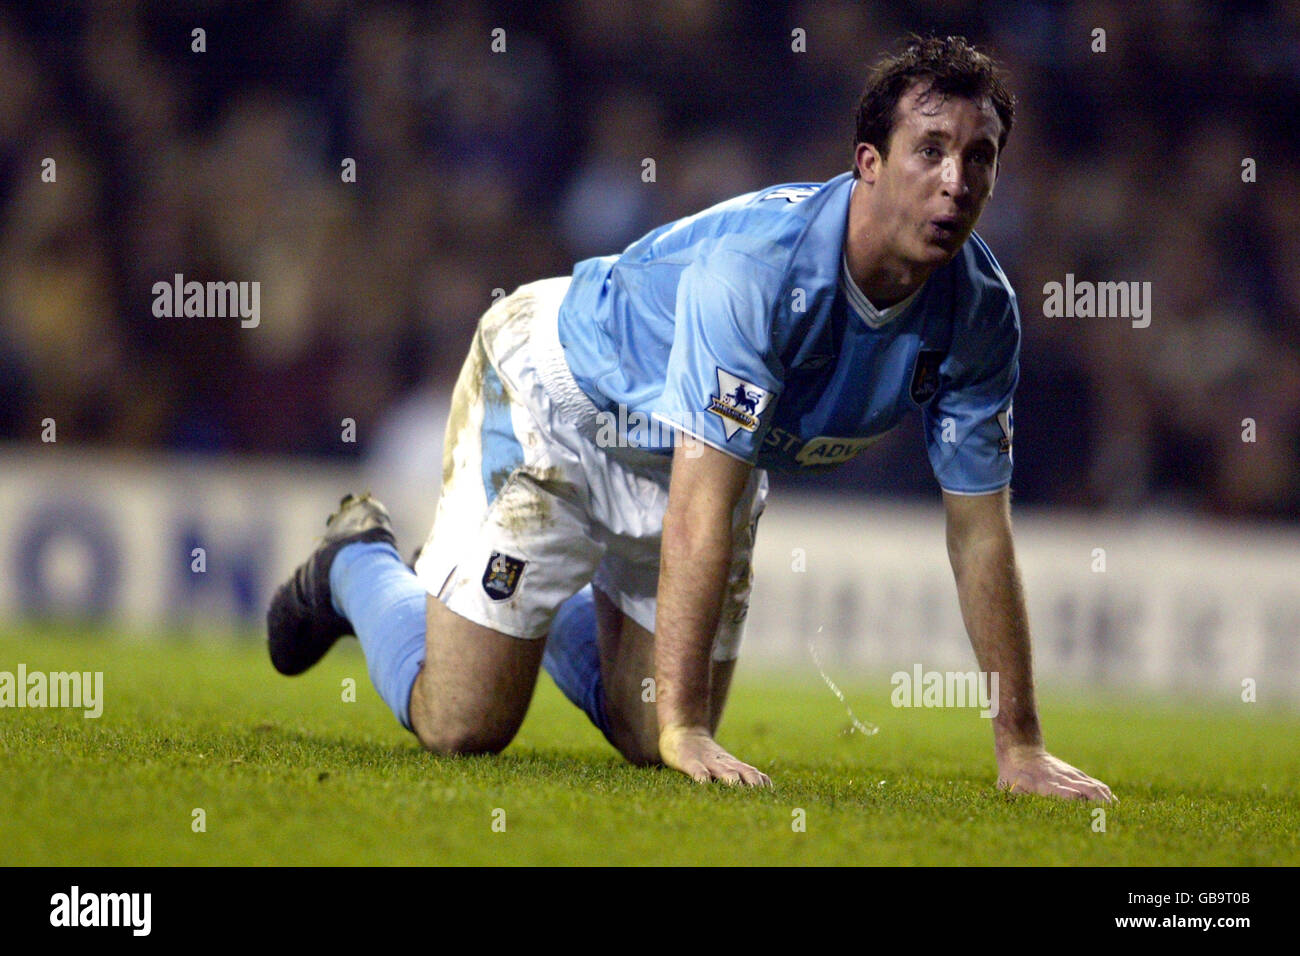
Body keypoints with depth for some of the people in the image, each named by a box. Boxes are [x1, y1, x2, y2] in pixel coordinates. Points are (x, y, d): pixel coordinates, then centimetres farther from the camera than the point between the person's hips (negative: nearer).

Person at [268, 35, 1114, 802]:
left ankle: (548, 612, 40)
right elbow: (701, 516, -41)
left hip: (713, 447, 6)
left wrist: (1019, 747, -15)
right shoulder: (754, 264, -40)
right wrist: (688, 728, -43)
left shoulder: (980, 312, -21)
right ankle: (360, 564, 25)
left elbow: (982, 533, -13)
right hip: (557, 398, -6)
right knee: (464, 728, -6)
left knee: (652, 743, 10)